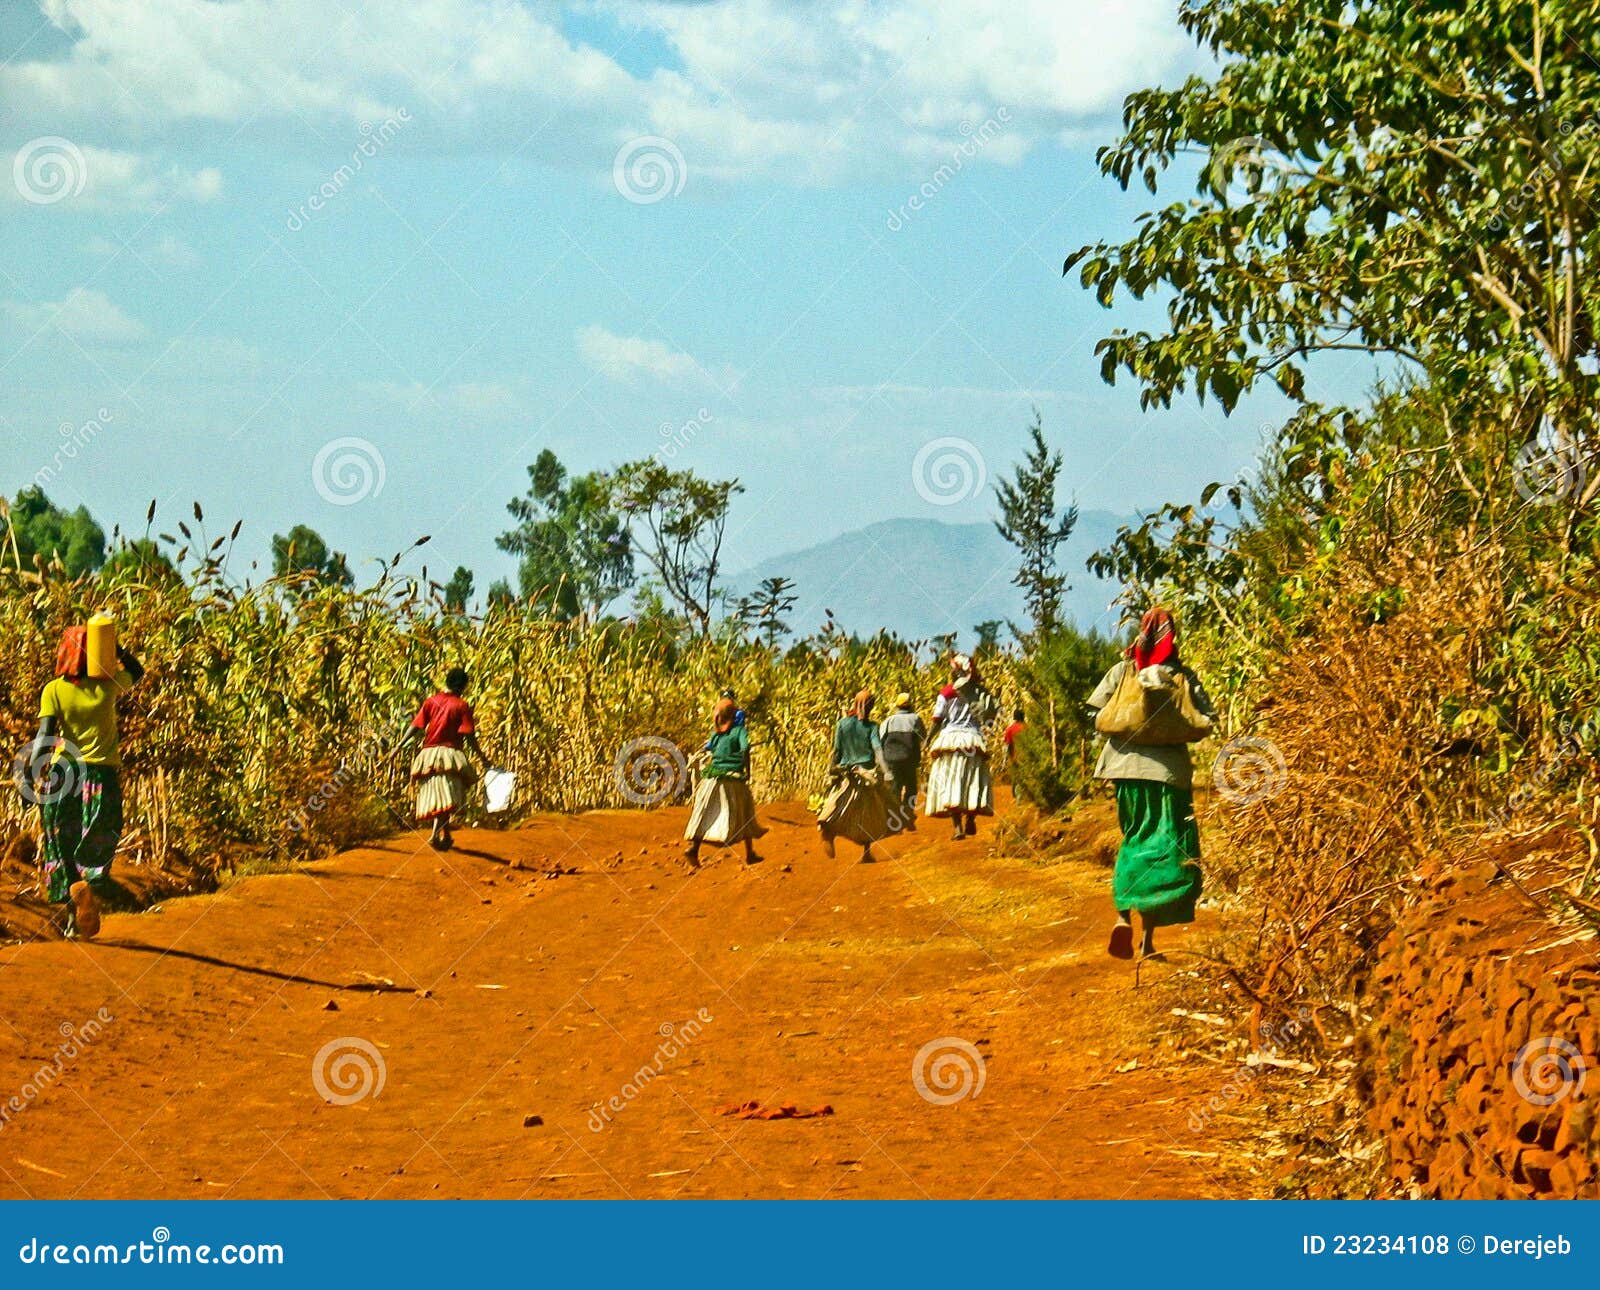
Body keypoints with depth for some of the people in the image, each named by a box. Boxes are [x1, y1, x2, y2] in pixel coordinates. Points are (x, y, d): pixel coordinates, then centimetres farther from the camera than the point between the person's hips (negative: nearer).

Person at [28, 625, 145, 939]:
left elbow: (45, 734, -12)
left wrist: (35, 772, -13)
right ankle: (92, 888, -26)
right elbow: (137, 672, 22)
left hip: (65, 770, 0)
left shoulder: (54, 690, -3)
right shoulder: (107, 686, 2)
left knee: (63, 843, 11)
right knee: (99, 842, 4)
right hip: (104, 772, 0)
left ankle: (73, 913, 8)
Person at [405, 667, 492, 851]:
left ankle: (445, 836, 26)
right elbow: (469, 737, -7)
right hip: (450, 753, -4)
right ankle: (436, 834, -25)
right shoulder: (462, 706, -3)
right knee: (447, 799, -5)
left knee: (434, 794, 15)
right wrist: (482, 758, 0)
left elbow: (416, 727, 0)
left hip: (428, 753, 4)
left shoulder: (431, 701, 7)